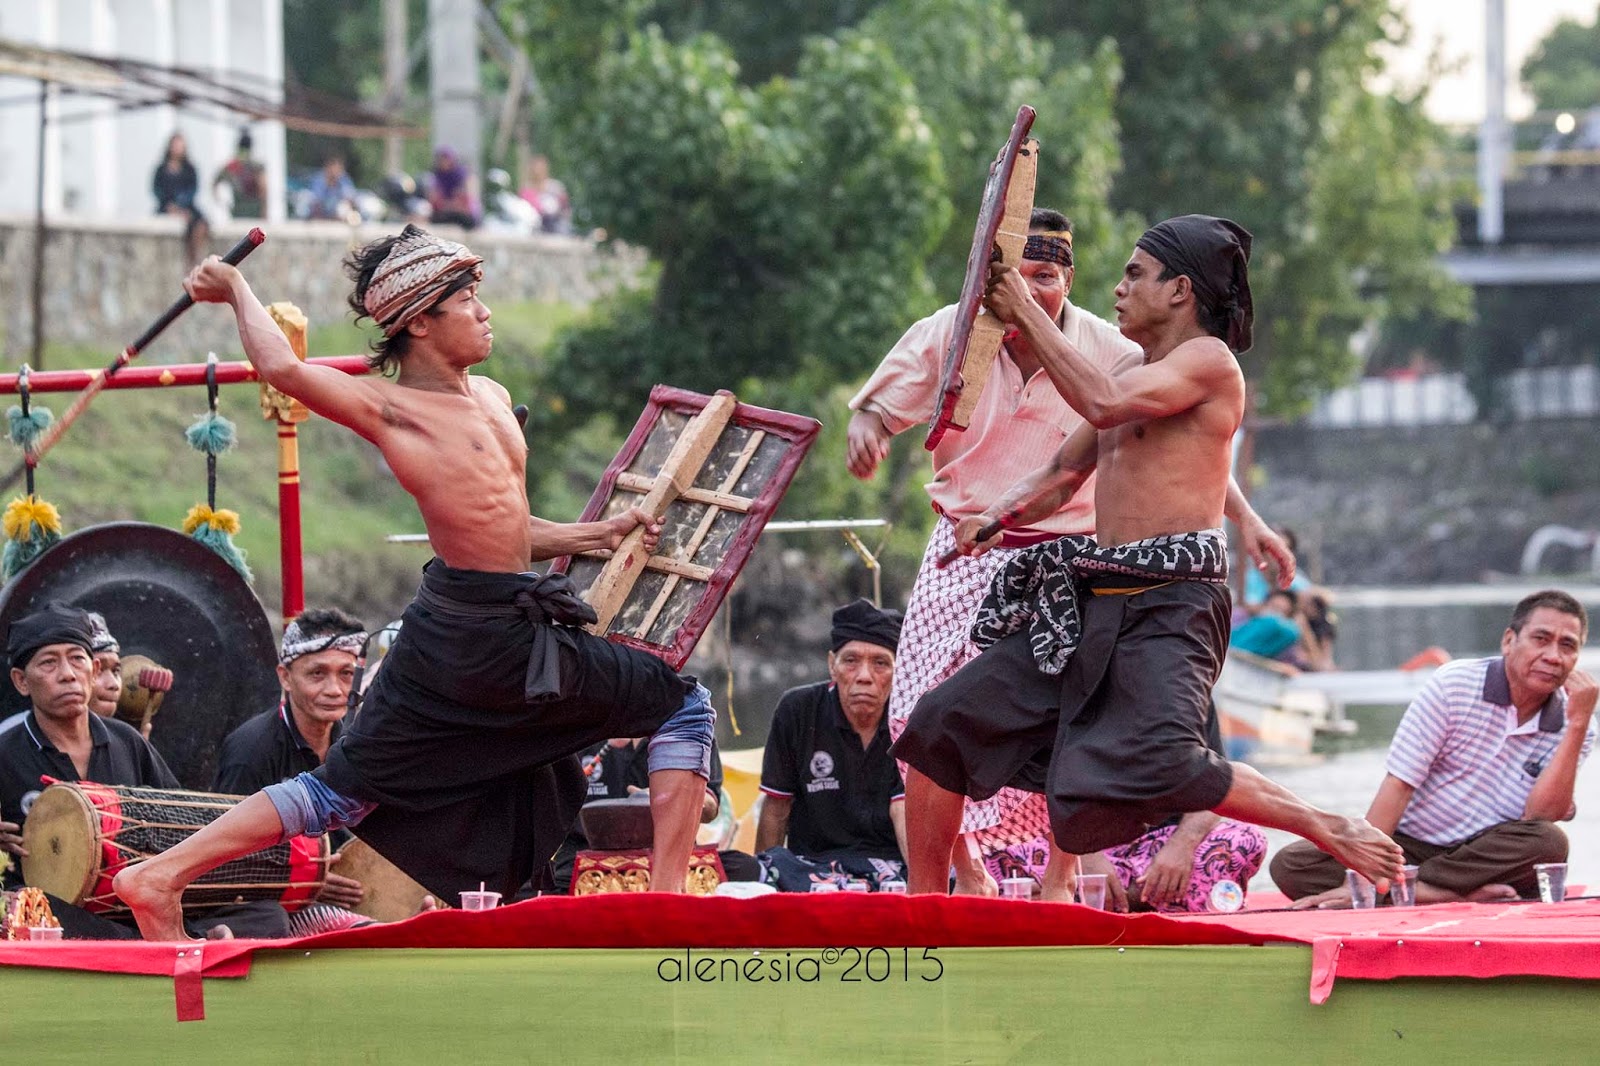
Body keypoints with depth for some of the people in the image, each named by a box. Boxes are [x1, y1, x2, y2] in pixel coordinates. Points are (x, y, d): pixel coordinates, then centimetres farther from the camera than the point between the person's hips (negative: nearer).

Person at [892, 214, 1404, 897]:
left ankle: (1335, 833, -16)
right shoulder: (1136, 375, 23)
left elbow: (1104, 403, -21)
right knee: (942, 724, 5)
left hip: (1168, 608, -9)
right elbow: (1061, 475, 26)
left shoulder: (1209, 360, -6)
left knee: (1161, 765, -31)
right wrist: (996, 518, 6)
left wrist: (1027, 315, -11)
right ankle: (922, 912, 13)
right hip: (1088, 604, 9)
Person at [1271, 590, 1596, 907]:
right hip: (1411, 844, 0)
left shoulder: (1575, 726, -1)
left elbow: (1540, 817, -16)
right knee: (1290, 864, -24)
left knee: (1550, 842, -33)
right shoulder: (1454, 684, -6)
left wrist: (1577, 725, -20)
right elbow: (1399, 784, -12)